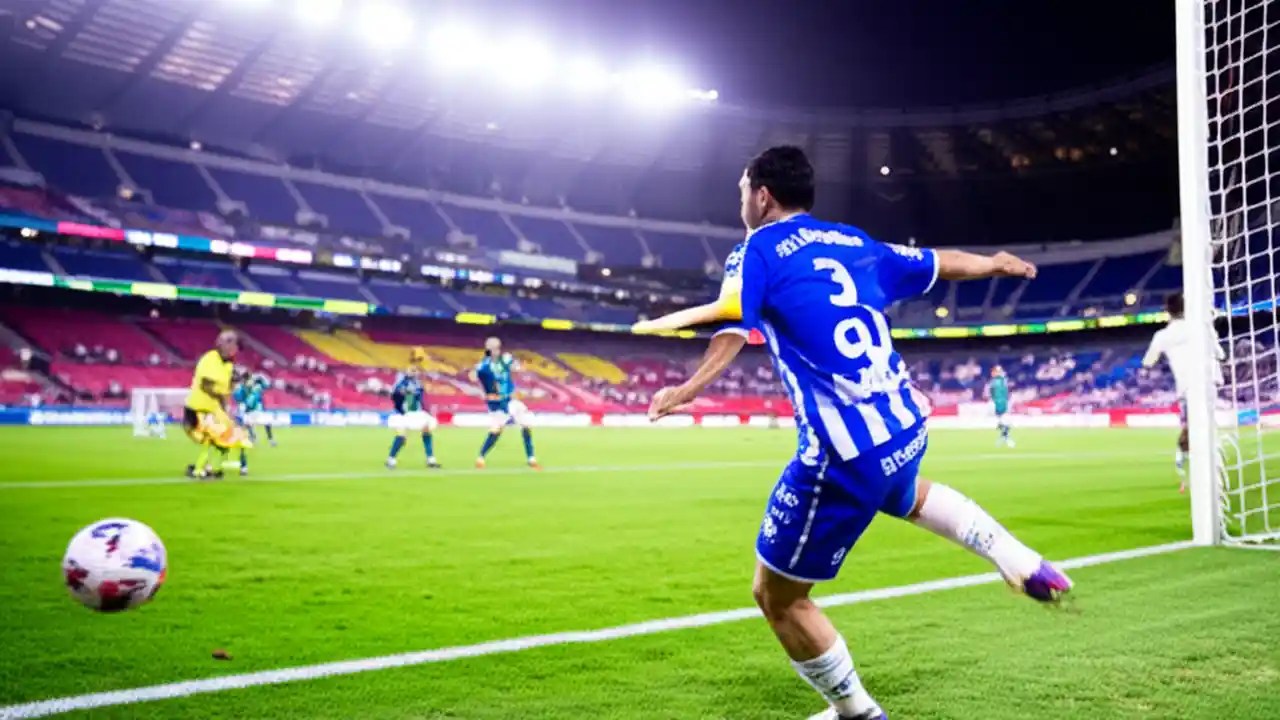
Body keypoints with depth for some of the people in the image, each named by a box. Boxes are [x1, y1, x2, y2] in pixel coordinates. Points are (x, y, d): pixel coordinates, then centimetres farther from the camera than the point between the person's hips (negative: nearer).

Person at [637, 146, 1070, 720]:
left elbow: (731, 324, -24)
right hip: (906, 427, 8)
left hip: (844, 451, -8)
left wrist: (689, 390, -40)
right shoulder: (853, 243, 14)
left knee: (776, 595, 11)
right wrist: (997, 263, 48)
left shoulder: (756, 251, -3)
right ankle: (1021, 562, 31)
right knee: (906, 496, 44)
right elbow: (940, 263, 29)